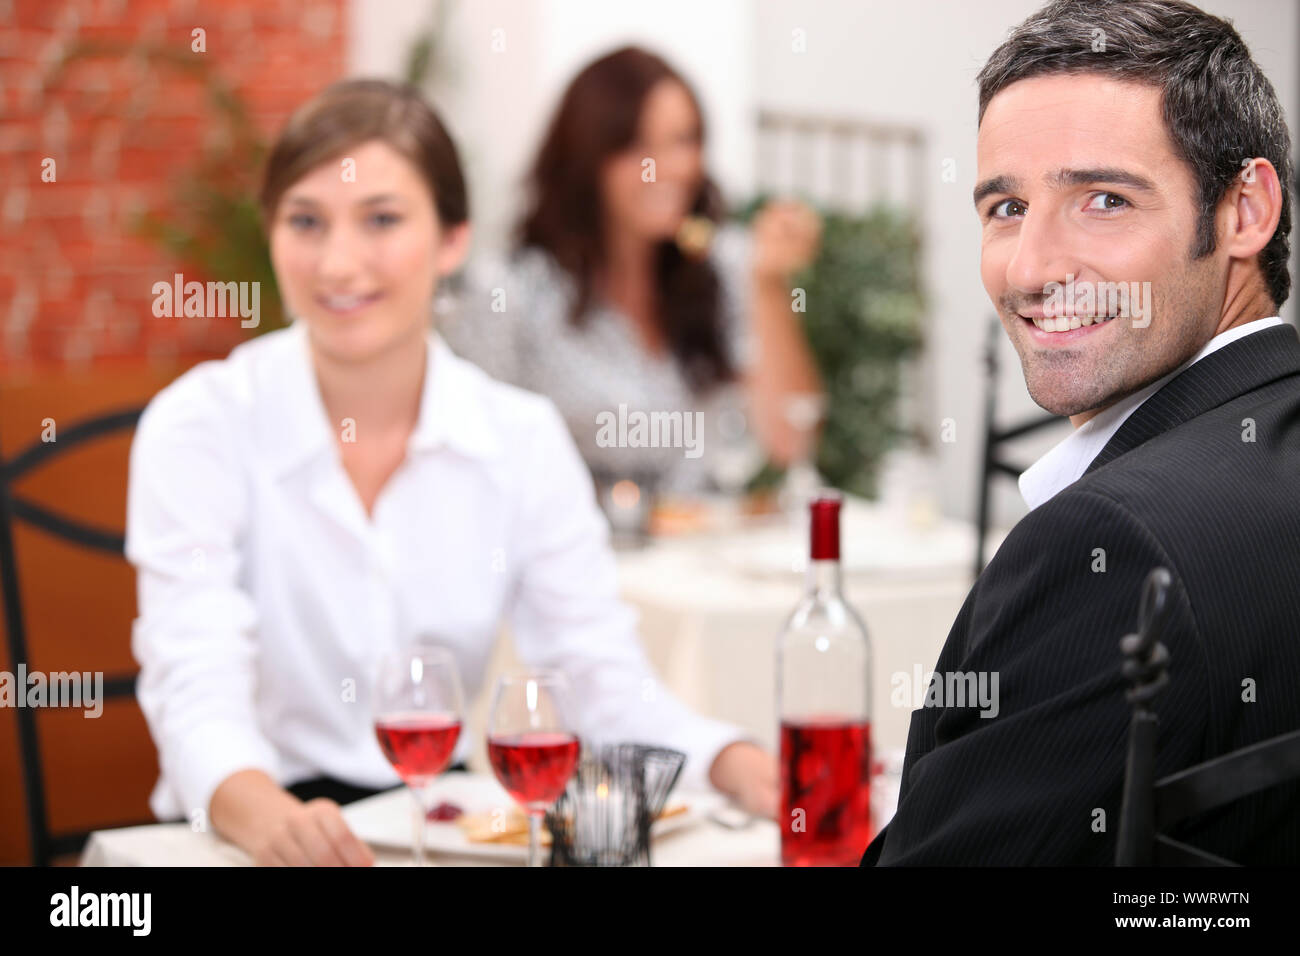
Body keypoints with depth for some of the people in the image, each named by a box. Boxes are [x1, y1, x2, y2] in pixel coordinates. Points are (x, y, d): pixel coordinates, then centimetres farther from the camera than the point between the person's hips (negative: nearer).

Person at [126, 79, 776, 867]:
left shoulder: (523, 440, 2)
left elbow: (606, 681, -1)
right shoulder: (198, 426, -8)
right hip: (251, 837, -1)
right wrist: (267, 815, -39)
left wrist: (738, 765, -21)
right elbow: (197, 685, -18)